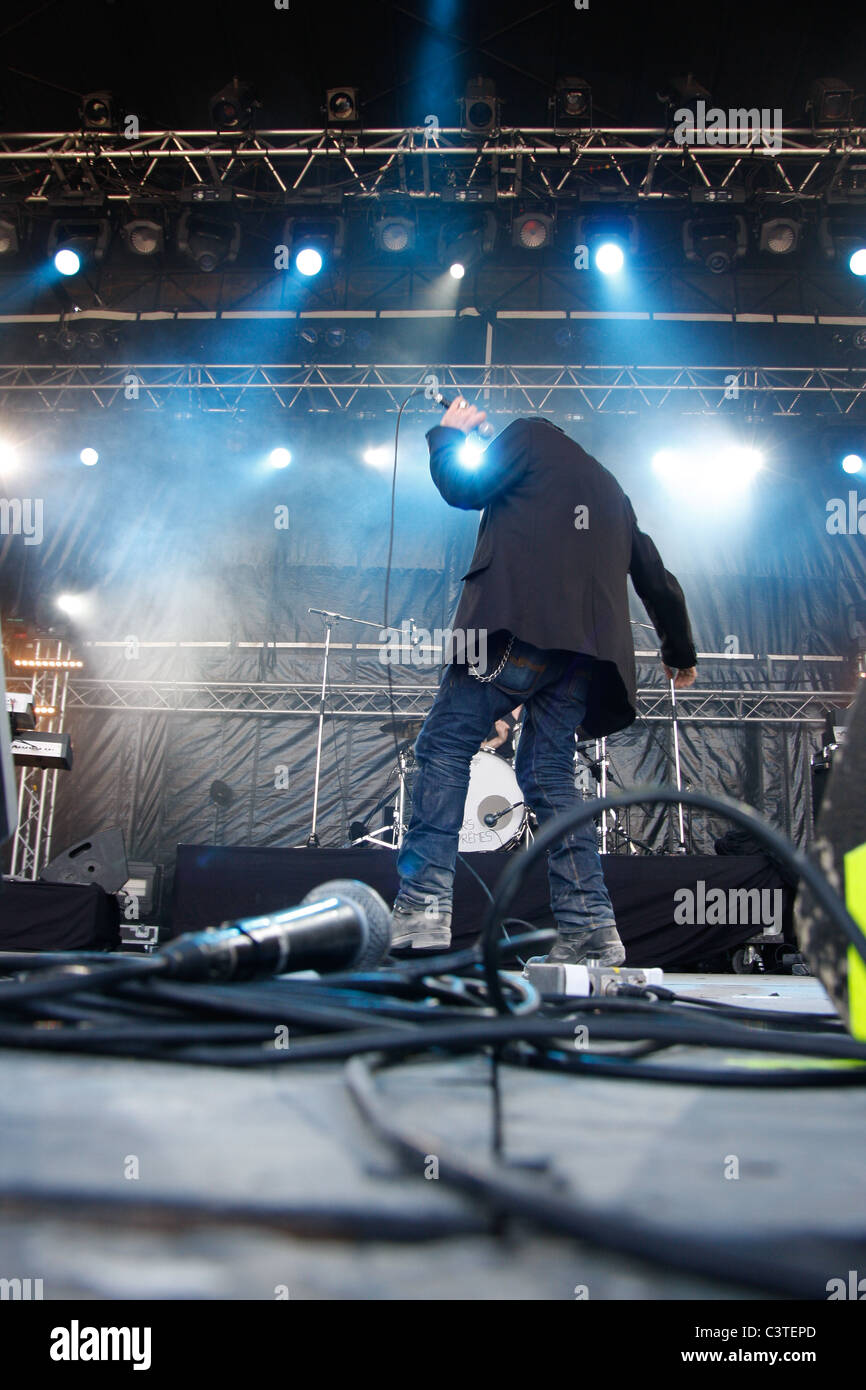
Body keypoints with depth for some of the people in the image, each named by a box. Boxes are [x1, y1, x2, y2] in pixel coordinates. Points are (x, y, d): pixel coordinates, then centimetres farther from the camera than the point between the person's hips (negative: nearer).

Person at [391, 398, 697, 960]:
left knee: (445, 746, -7)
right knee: (549, 772, 6)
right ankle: (590, 929, -3)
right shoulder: (611, 489, 35)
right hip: (589, 645, 7)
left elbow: (464, 488, 9)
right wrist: (681, 652, 48)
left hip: (521, 623, -7)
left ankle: (423, 908, -18)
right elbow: (658, 581, 35)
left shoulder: (532, 435, 17)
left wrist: (447, 435, 29)